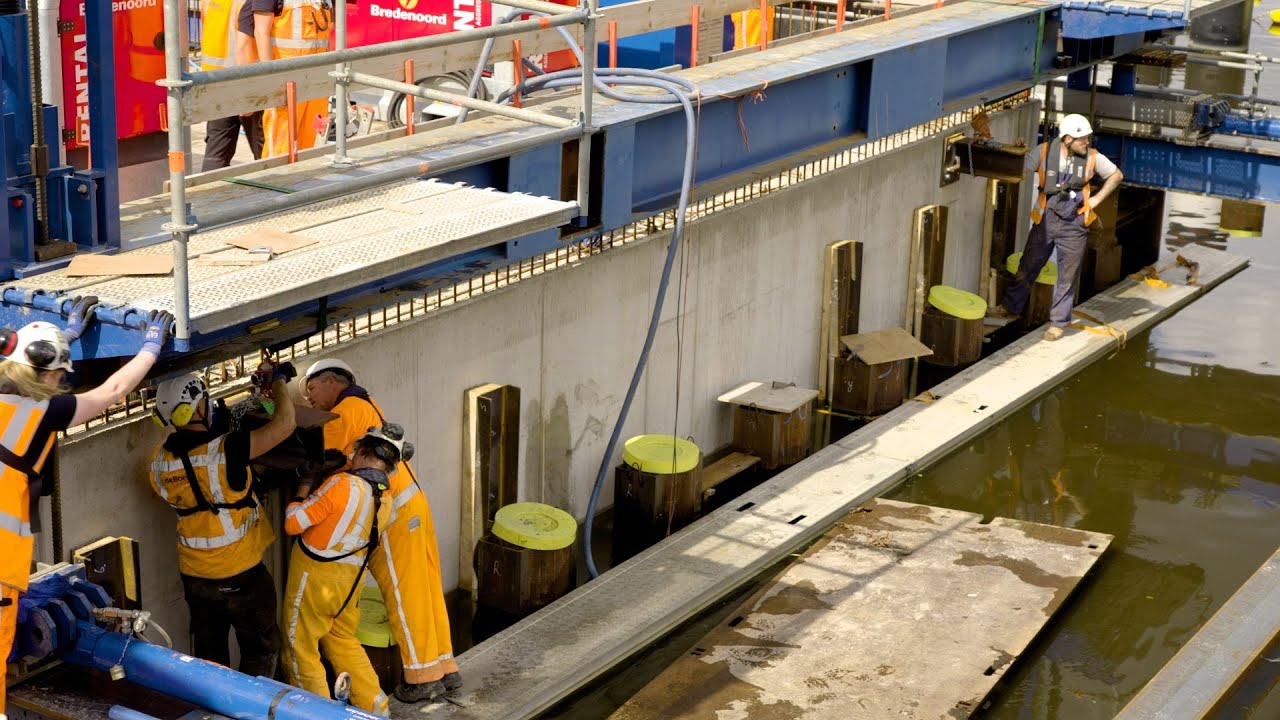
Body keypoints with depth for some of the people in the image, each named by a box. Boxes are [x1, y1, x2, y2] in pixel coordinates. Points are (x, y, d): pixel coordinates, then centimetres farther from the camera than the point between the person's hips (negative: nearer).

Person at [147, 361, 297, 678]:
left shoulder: (161, 461, -6)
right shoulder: (224, 450, -26)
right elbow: (284, 424, -24)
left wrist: (215, 430, 13)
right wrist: (279, 381, -8)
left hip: (194, 575, 6)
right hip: (240, 576, -6)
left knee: (209, 653, 21)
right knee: (262, 649, 12)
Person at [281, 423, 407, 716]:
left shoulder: (343, 485, -25)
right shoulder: (385, 499, -1)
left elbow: (293, 523, -19)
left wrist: (302, 491, -3)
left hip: (314, 579, -7)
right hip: (348, 582, 7)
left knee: (301, 651, 8)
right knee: (344, 643, 24)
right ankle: (375, 707, 23)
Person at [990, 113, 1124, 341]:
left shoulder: (1092, 157, -6)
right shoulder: (1044, 152, -10)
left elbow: (1116, 175, 8)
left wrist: (1097, 198, 1)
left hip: (1074, 226, 0)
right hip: (1046, 220, 0)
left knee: (1068, 276, 6)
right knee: (1028, 266, 10)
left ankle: (1058, 322, 17)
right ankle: (1012, 307, 26)